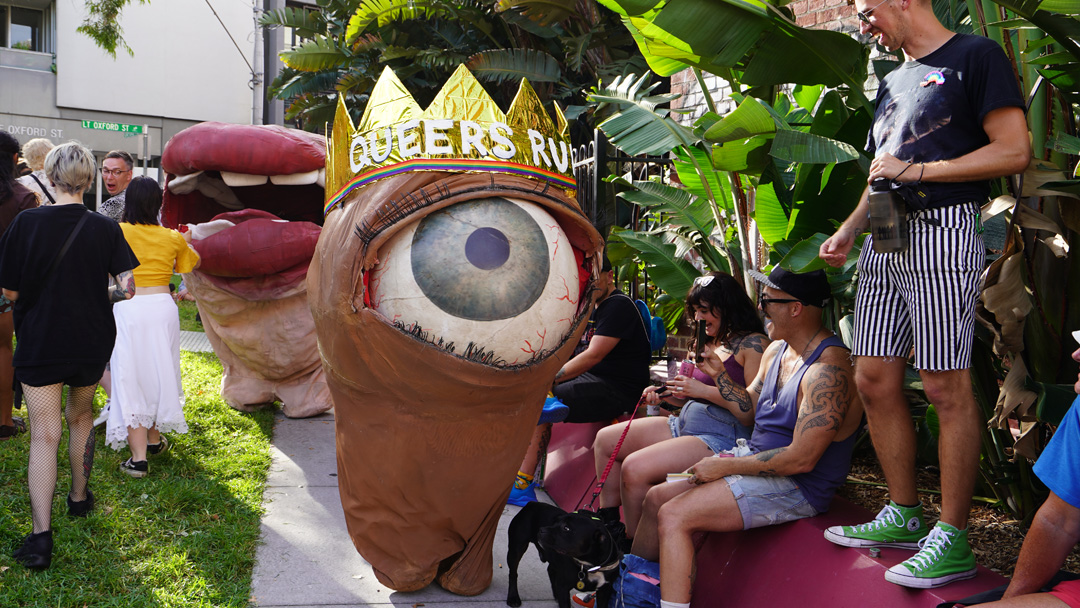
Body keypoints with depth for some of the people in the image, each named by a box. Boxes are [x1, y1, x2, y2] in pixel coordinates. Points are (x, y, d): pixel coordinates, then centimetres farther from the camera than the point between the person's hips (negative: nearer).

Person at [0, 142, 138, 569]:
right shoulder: (106, 229, -6)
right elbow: (128, 288, -8)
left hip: (39, 344, -2)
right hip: (91, 343, 2)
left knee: (44, 436, 0)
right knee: (80, 418, 24)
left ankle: (41, 535, -6)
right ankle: (79, 497, 39)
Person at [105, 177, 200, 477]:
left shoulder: (117, 233, -5)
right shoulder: (173, 238, 4)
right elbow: (193, 262, 22)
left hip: (129, 309, -3)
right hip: (163, 307, 3)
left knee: (132, 377, 0)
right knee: (160, 372, 18)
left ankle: (139, 457, -4)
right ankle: (154, 438, 34)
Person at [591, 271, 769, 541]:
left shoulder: (754, 344, -12)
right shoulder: (711, 342, 15)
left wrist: (704, 390, -21)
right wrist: (665, 394, 6)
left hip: (721, 438, -10)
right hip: (684, 425, 11)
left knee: (634, 468, -27)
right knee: (605, 439, 11)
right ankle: (608, 522, 14)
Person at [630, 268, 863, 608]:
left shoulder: (828, 370, -23)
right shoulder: (776, 350, 8)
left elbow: (802, 459, -26)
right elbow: (751, 409, 20)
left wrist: (725, 466, -19)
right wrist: (721, 377, 1)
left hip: (796, 487, -10)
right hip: (759, 463, 10)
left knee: (674, 516, -21)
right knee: (656, 498, 8)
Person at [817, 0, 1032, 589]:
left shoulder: (975, 56, -1)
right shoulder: (893, 81, 23)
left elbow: (1014, 151, -10)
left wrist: (918, 172, -11)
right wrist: (849, 229, 16)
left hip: (943, 231, -8)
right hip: (886, 240, 8)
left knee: (946, 386, -8)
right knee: (874, 381, 6)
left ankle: (953, 539, 0)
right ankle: (904, 515, 18)